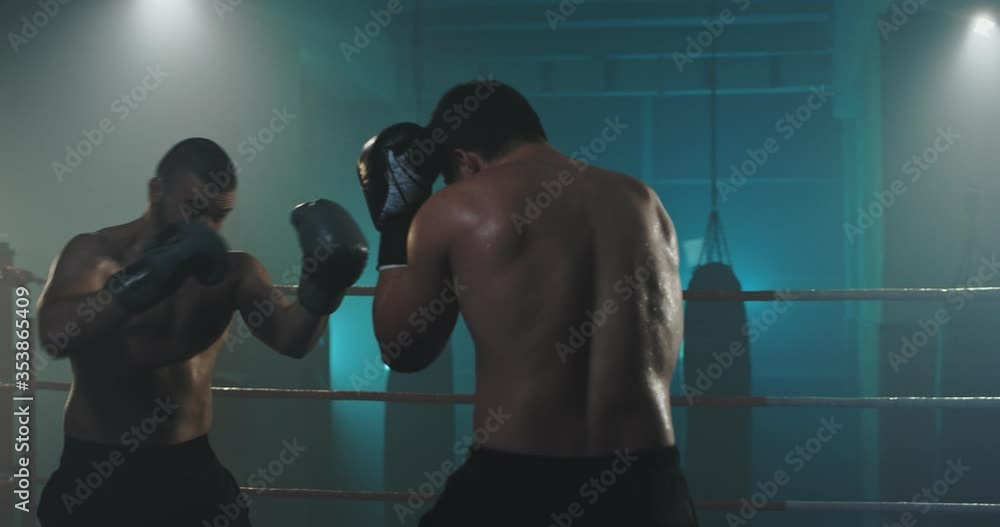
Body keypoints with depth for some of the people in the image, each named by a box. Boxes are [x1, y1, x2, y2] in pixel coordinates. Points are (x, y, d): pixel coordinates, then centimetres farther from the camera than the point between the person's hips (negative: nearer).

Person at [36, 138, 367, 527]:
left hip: (189, 466, 2)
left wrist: (319, 292, -33)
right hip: (95, 468, -2)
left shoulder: (231, 270, 1)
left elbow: (292, 339, -12)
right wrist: (149, 275, -35)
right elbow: (55, 335, -25)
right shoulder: (96, 253, -6)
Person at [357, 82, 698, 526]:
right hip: (646, 480, 4)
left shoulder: (454, 211, -2)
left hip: (516, 484, -3)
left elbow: (401, 349, 9)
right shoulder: (644, 202, 9)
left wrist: (394, 227, 21)